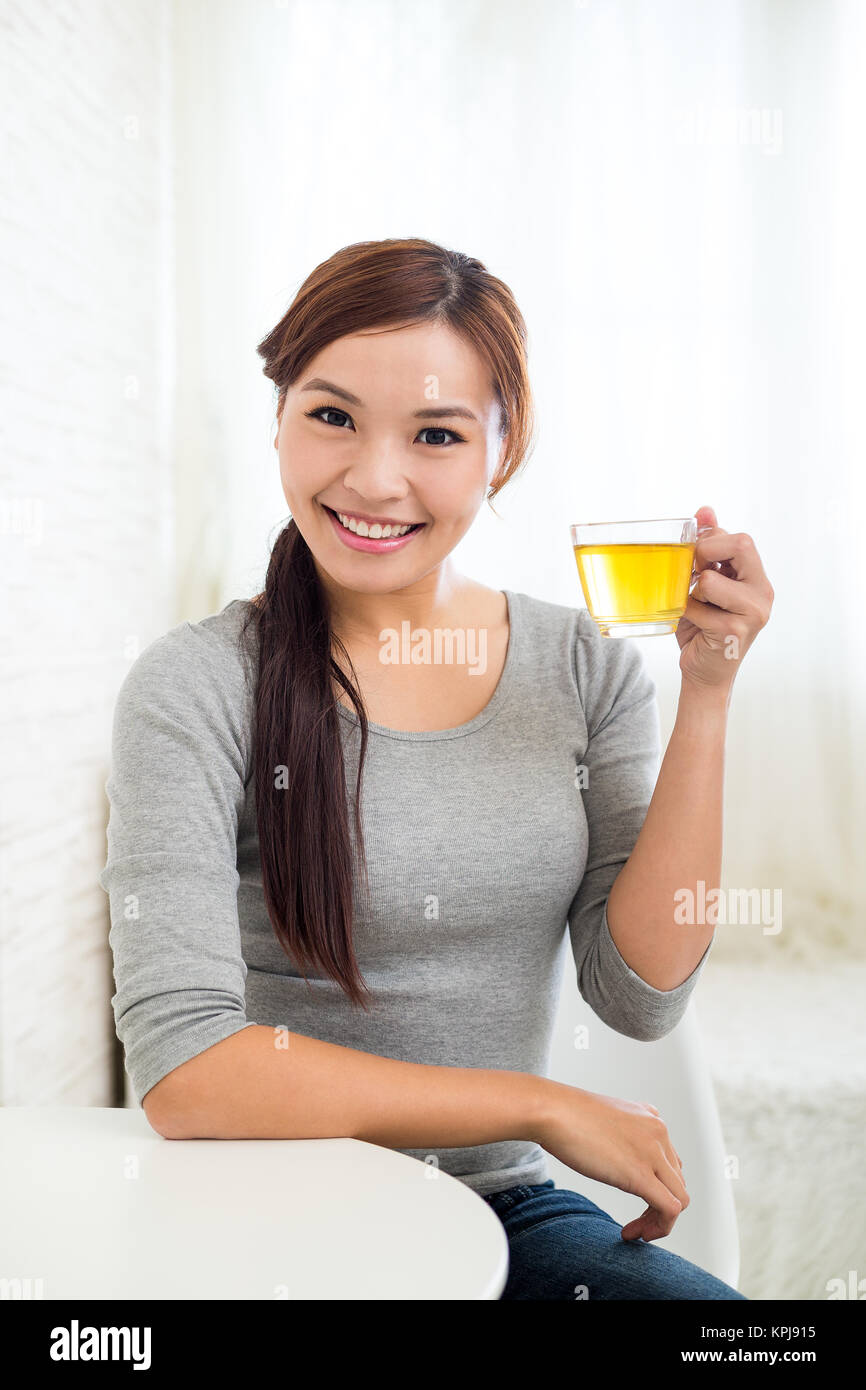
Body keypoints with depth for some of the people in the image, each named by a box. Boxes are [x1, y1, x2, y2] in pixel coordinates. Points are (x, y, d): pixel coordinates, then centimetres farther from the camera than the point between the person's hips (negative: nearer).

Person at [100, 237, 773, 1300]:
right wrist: (544, 1107, -16)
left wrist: (706, 698, -13)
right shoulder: (196, 690, -13)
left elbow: (640, 994, -6)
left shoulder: (586, 668, -1)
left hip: (508, 1212, 3)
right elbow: (182, 1072, -20)